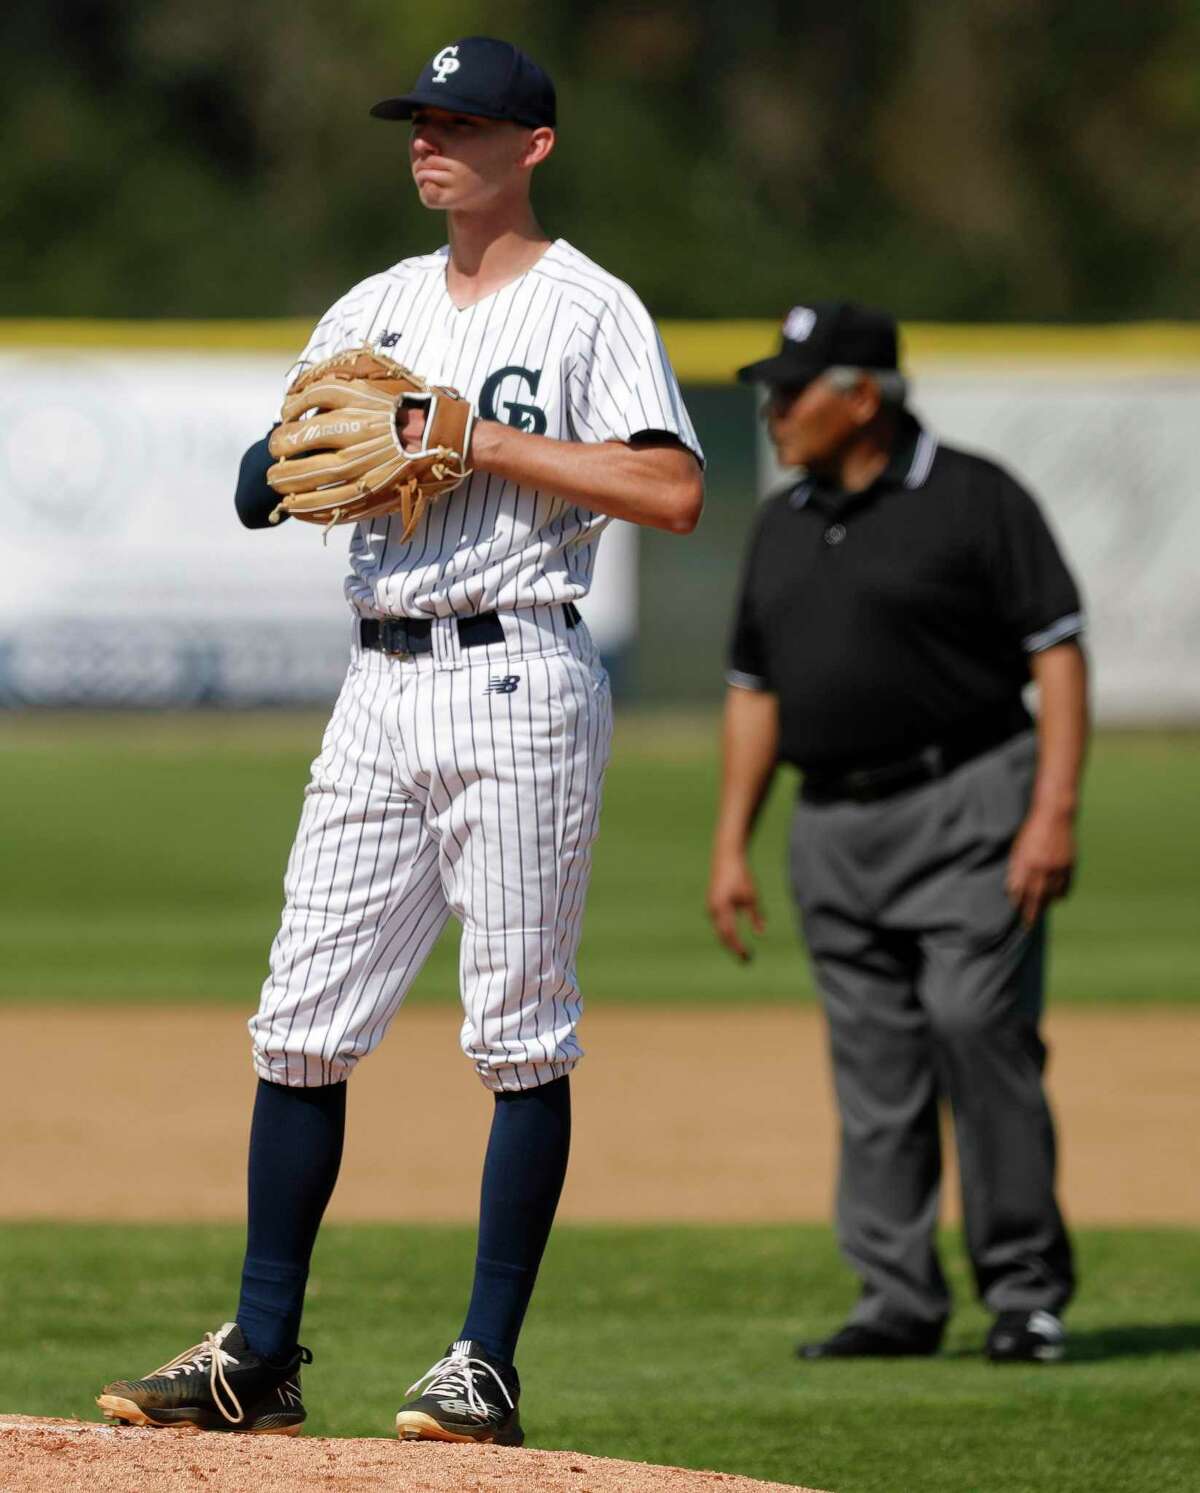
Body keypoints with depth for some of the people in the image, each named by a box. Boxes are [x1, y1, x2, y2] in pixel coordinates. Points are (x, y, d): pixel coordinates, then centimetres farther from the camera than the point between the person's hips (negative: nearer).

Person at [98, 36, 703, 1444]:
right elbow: (273, 481, 20)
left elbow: (673, 491, -14)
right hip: (381, 684, 6)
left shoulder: (588, 309, -2)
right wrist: (283, 465, -4)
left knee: (521, 1033, -4)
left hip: (516, 681, -6)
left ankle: (488, 1362, -1)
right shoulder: (371, 311, 17)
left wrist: (485, 441, -15)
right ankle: (261, 1354, 7)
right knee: (302, 1021, 3)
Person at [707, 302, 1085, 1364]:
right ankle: (900, 1300, 9)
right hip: (835, 828, 6)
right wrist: (731, 846, 14)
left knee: (976, 1024, -15)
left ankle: (1026, 1289, -8)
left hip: (965, 808, -6)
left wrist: (1053, 812, -16)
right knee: (874, 1071, 5)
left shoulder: (973, 499, -4)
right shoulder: (783, 525, 15)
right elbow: (754, 689, 20)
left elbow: (1058, 651, -7)